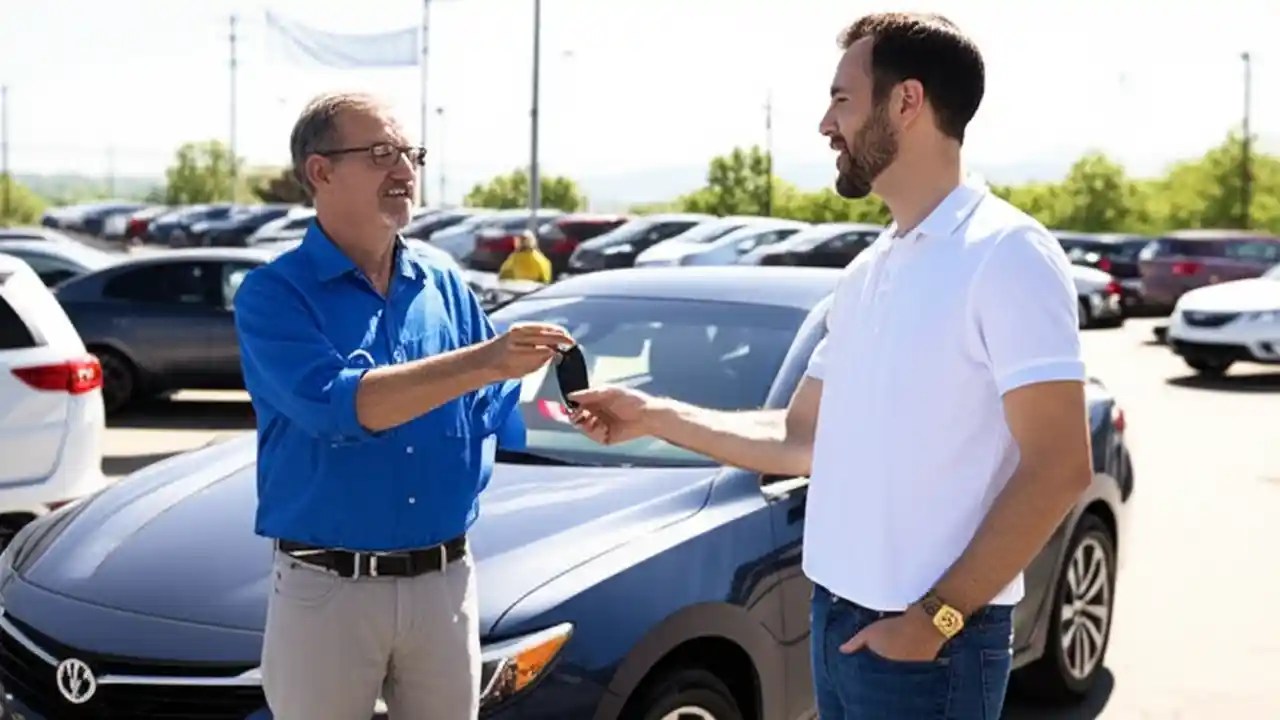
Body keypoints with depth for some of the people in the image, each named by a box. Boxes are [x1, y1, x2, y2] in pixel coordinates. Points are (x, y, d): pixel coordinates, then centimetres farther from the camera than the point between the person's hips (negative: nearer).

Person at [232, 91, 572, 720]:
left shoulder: (445, 287, 7)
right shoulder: (274, 294, -8)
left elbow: (503, 415, 9)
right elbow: (340, 404, -24)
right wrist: (482, 362, -31)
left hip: (446, 581, 4)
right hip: (327, 589, -4)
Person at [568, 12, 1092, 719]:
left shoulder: (1006, 254, -14)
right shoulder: (865, 272, 11)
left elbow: (1059, 469, -18)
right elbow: (801, 440, 15)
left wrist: (938, 615, -19)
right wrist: (654, 415, 8)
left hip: (928, 641, -8)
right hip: (837, 618, 8)